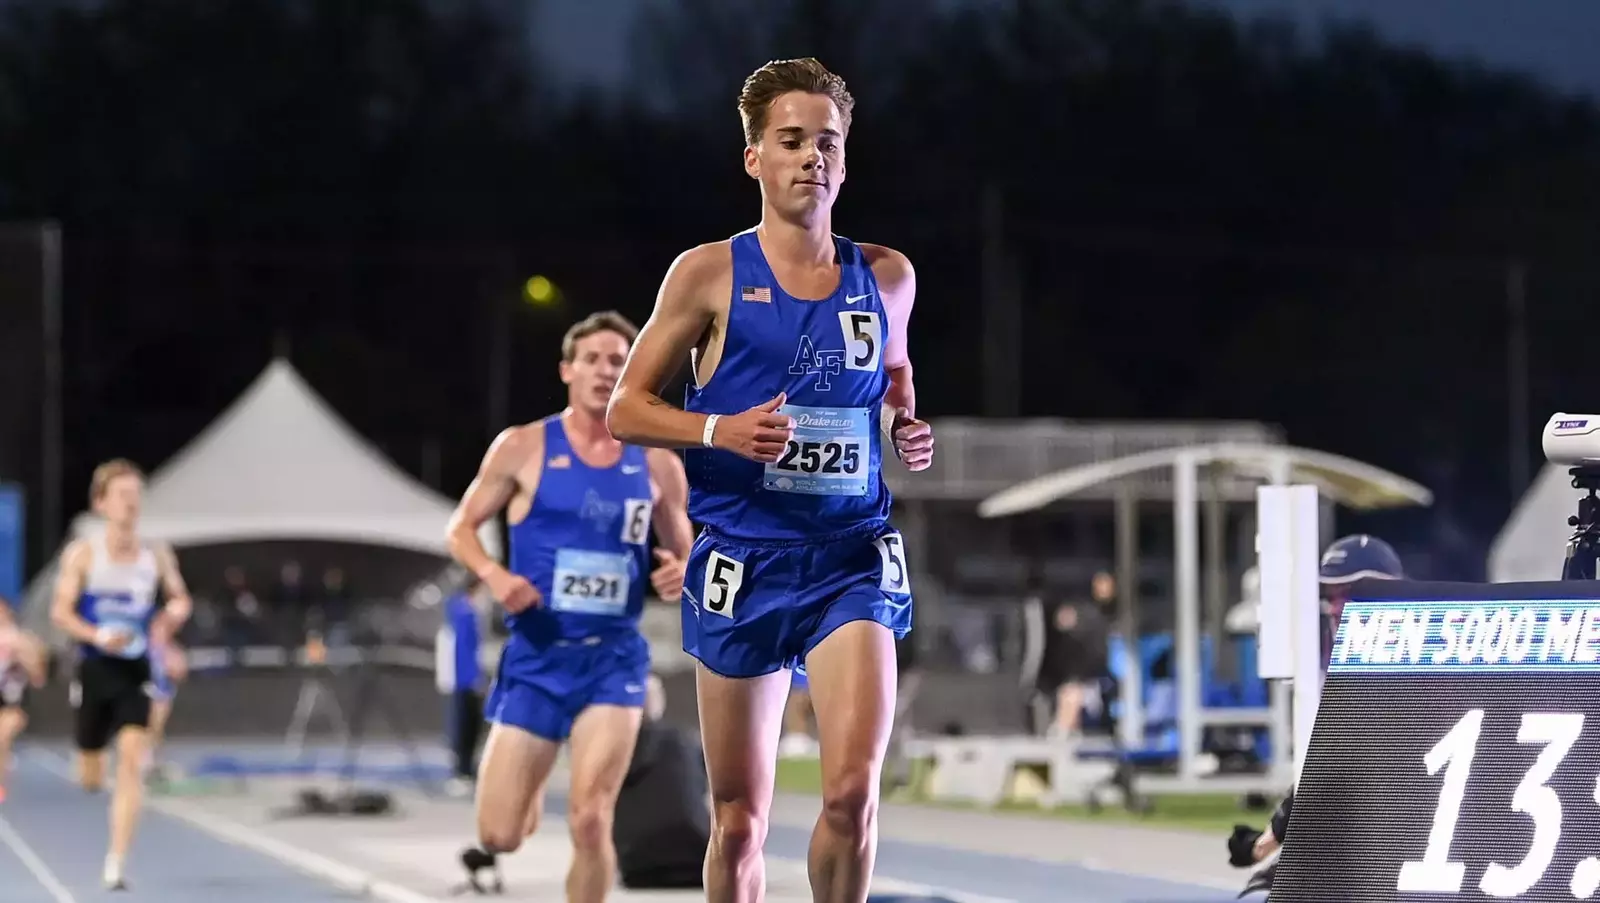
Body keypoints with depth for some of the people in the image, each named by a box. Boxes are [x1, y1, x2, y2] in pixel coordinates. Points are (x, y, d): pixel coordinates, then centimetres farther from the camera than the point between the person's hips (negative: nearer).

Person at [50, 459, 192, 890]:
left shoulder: (156, 555, 2)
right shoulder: (83, 554, -4)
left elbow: (180, 598, 16)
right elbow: (61, 610, -5)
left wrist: (173, 614, -8)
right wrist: (97, 636, -22)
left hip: (137, 671, 1)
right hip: (95, 668, -1)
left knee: (132, 763, -16)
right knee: (91, 779, 7)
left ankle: (116, 863, -14)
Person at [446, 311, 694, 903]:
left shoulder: (657, 463, 4)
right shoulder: (523, 448, -1)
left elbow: (684, 554, 15)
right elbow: (460, 529, 6)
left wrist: (681, 576, -9)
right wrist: (493, 574, -15)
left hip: (613, 659, 0)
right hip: (535, 655, 0)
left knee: (590, 821, -17)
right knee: (499, 838, 0)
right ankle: (525, 786, 39)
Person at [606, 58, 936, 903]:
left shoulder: (885, 276, 8)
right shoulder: (711, 273, 0)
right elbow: (626, 408, 2)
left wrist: (909, 432, 3)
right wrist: (720, 431, -15)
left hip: (853, 560, 1)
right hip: (742, 561, -1)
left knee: (853, 787, -17)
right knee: (739, 817, 6)